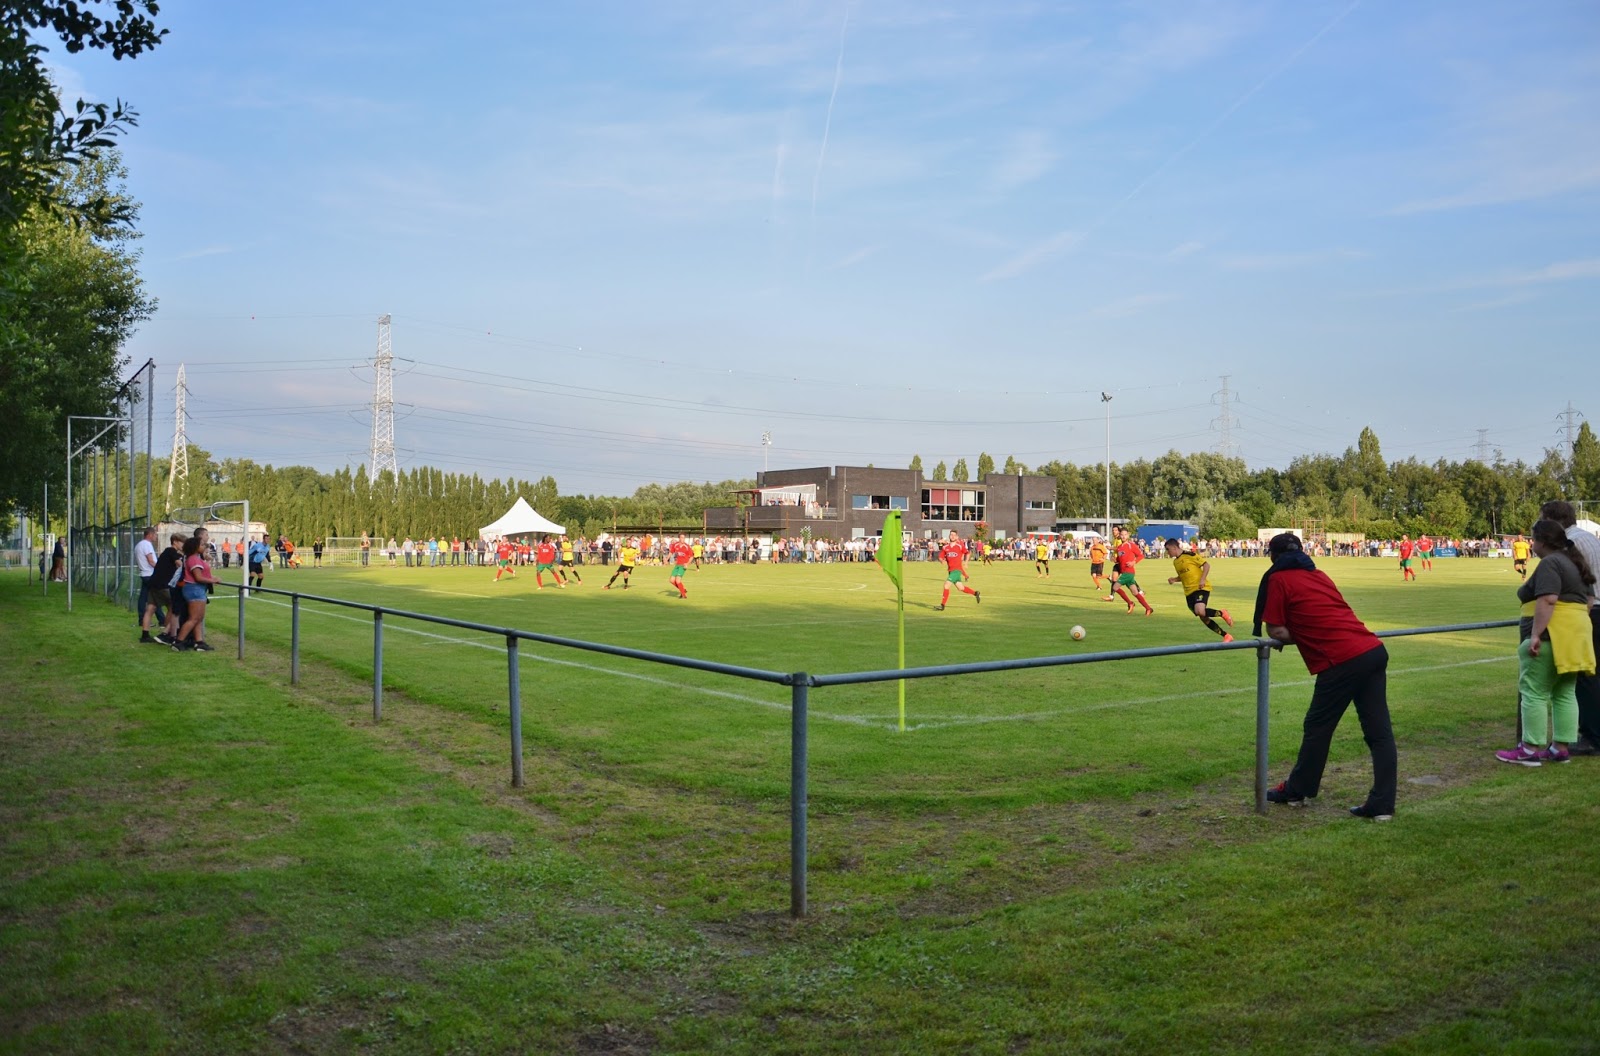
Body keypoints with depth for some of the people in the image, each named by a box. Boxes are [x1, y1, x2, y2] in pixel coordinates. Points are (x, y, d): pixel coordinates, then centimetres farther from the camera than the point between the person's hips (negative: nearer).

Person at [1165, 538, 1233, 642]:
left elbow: (1206, 565, -8)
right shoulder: (1175, 562, 14)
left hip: (1201, 588, -7)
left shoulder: (1189, 555, -8)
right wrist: (1174, 579, 8)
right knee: (1204, 618, 2)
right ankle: (1226, 636, 13)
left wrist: (1203, 579, -19)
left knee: (1200, 611, -30)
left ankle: (1222, 613, -3)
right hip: (1189, 592, 8)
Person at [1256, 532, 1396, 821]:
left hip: (1343, 661, -7)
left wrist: (1296, 638, 14)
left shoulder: (1278, 578, 2)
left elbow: (1275, 630, -1)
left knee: (1317, 727, 9)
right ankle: (1382, 805, 9)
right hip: (1374, 651, 7)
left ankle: (1297, 791, 24)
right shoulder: (1318, 573, 23)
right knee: (1379, 730, 7)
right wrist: (1304, 635, 28)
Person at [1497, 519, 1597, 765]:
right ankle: (1560, 748, 12)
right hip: (1577, 633, 10)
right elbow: (1588, 599, 20)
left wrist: (1535, 635, -25)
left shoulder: (1549, 563, -13)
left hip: (1552, 636, -10)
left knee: (1534, 692, -5)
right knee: (1565, 693, 11)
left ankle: (1531, 749, -5)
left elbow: (1547, 600, -23)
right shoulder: (1575, 562, 17)